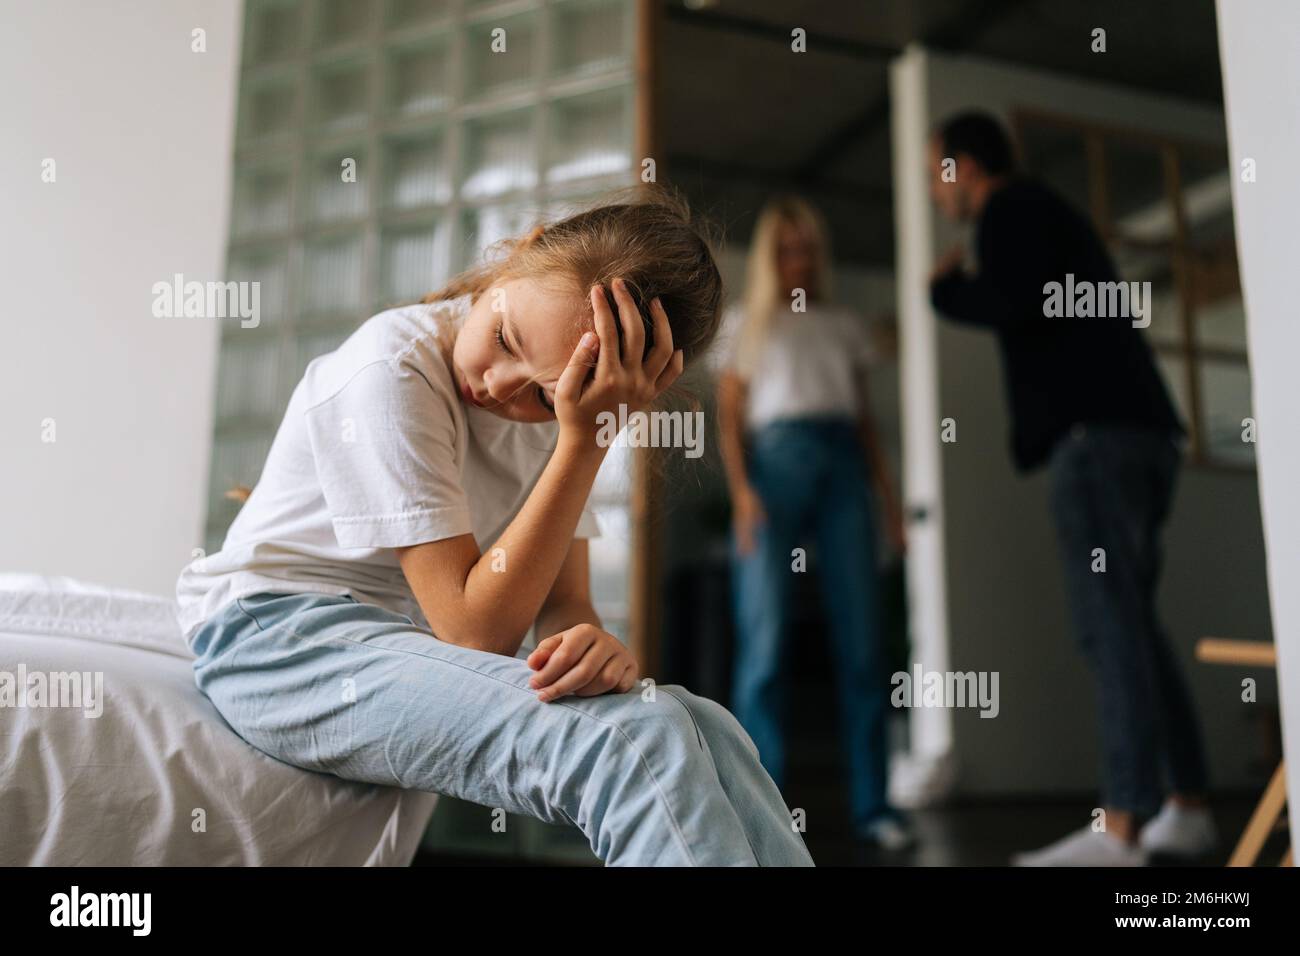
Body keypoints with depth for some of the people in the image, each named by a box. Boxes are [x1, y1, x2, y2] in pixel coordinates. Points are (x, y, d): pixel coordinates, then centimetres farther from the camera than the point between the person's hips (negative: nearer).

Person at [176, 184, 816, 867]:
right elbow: (475, 629, -24)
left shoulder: (562, 404, 0)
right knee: (638, 739, -29)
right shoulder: (391, 370, -21)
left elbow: (563, 604, -2)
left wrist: (592, 640, -27)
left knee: (705, 728, -20)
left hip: (428, 635, 6)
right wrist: (584, 439, -29)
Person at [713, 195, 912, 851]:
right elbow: (729, 415, 8)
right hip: (775, 460, -2)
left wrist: (887, 492, 8)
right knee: (765, 640, -10)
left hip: (843, 466, 3)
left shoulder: (845, 325, 25)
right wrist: (741, 490, -8)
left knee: (862, 637, -6)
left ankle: (871, 804, -2)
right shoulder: (746, 321, 18)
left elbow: (864, 417, 21)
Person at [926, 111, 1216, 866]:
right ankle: (1188, 808, 14)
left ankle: (1119, 829, -15)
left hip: (1097, 429, -9)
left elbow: (1014, 305, -16)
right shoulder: (1048, 211, 29)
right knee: (1131, 620, 10)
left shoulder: (1012, 206, 2)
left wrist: (946, 288, 3)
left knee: (1110, 620, -14)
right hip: (1138, 428, 9)